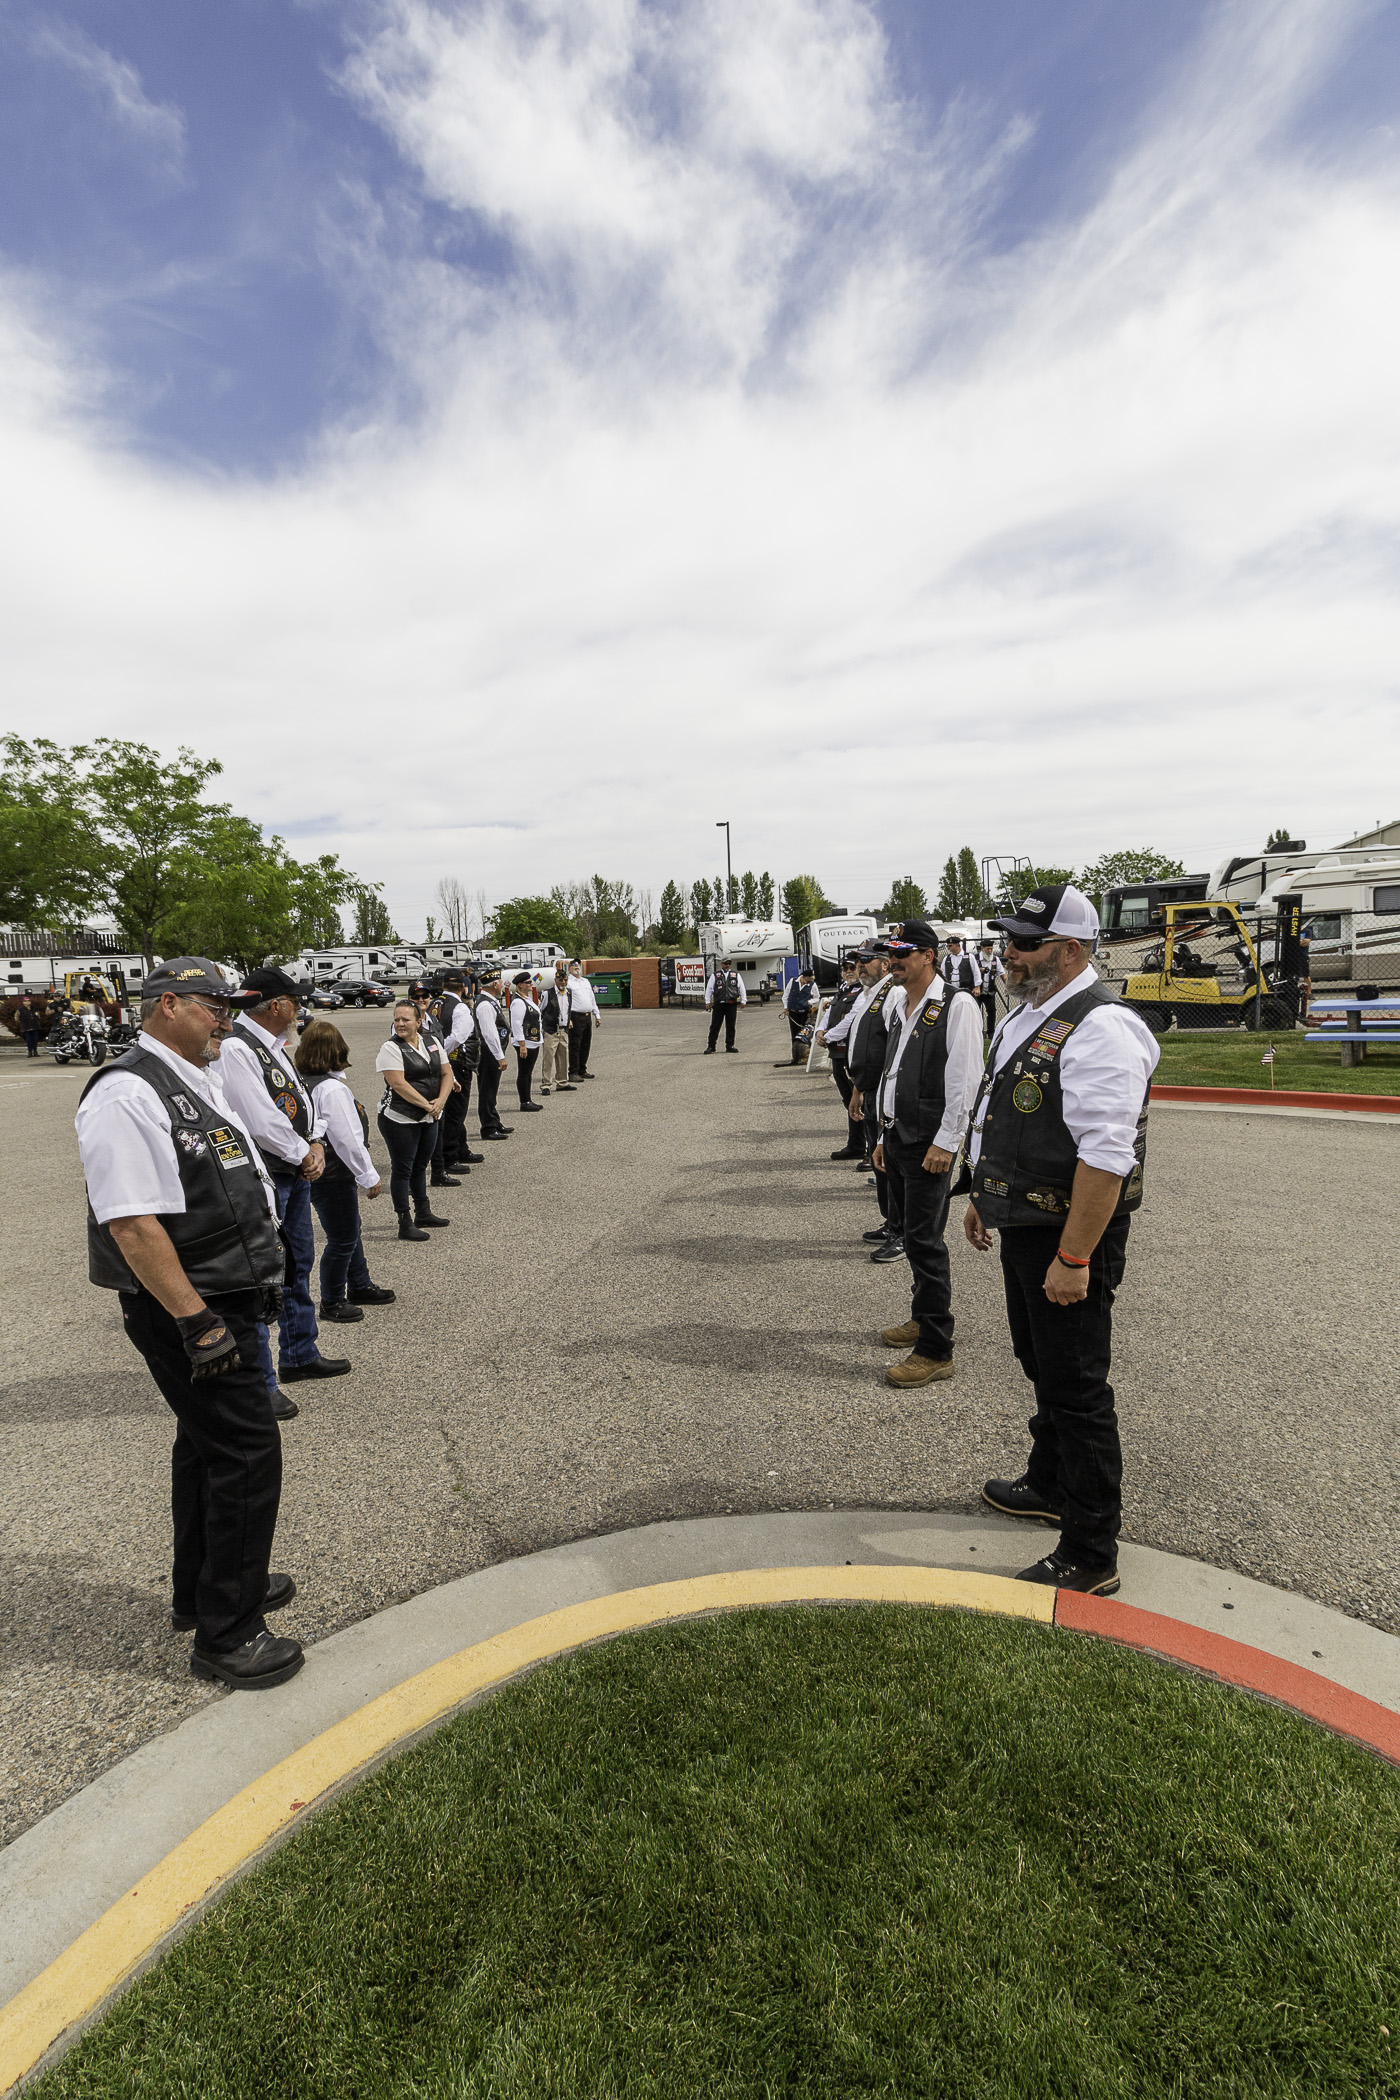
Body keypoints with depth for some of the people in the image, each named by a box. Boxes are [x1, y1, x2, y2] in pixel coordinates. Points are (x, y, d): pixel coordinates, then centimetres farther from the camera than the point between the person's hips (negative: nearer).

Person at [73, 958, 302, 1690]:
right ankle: (225, 1637, 14)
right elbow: (132, 1224, -26)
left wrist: (257, 1277, 21)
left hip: (223, 1300, 10)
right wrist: (197, 1322, -25)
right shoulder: (128, 1093, -21)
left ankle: (203, 1594, 41)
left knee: (207, 1445, 22)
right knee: (246, 1454, -3)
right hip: (188, 1308, -10)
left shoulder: (193, 1082, 12)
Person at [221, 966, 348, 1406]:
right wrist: (303, 1155, -11)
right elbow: (262, 1123, -25)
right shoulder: (236, 1048, -20)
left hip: (296, 1172, 10)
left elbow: (301, 1098, 16)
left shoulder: (274, 1045, 11)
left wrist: (315, 1145, -1)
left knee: (299, 1265, 21)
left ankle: (299, 1355, 38)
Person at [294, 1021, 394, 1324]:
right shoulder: (332, 1089, -23)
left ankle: (360, 1287, 39)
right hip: (332, 1178, -10)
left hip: (318, 1171, 10)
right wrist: (370, 1176, -13)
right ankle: (332, 1303, 20)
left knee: (350, 1231, 23)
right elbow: (347, 1140, -23)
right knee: (342, 1239, 5)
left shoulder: (304, 1083, 6)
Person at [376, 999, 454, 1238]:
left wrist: (440, 1100, -8)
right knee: (402, 1169, 2)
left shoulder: (432, 1042, 7)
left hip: (429, 1118, 6)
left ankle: (423, 1214, 33)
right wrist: (426, 1104, -20)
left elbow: (447, 1074, 8)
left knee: (420, 1166, 19)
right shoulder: (391, 1048, -11)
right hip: (400, 1119, -6)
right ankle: (405, 1224, 9)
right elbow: (399, 1084, -20)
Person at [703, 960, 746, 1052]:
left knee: (731, 1026, 6)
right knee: (715, 1026, -2)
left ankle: (730, 1045, 16)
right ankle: (711, 1046, 3)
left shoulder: (736, 975, 12)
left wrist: (743, 1000, 6)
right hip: (718, 1004, -1)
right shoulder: (715, 975, 8)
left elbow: (741, 988, 12)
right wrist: (707, 1001, 4)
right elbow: (709, 988, 9)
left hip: (732, 1004, 2)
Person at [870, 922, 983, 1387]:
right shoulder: (897, 1007, 14)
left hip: (930, 1142, -8)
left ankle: (935, 1351, 3)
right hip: (896, 1135, 8)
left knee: (924, 1241, -6)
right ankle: (923, 1318, 35)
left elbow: (964, 1080, -16)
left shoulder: (957, 1005, -11)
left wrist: (945, 1142, -18)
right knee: (916, 1237, 19)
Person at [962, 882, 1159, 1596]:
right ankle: (1049, 1486, 46)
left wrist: (1073, 1258, -27)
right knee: (1042, 1368, 25)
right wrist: (983, 1197, 22)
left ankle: (1089, 1558, 19)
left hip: (1070, 1236, -10)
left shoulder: (1099, 1027, -22)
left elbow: (1105, 1155, -27)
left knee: (1077, 1390, 2)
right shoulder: (1026, 1013, 10)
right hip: (1023, 1226, 10)